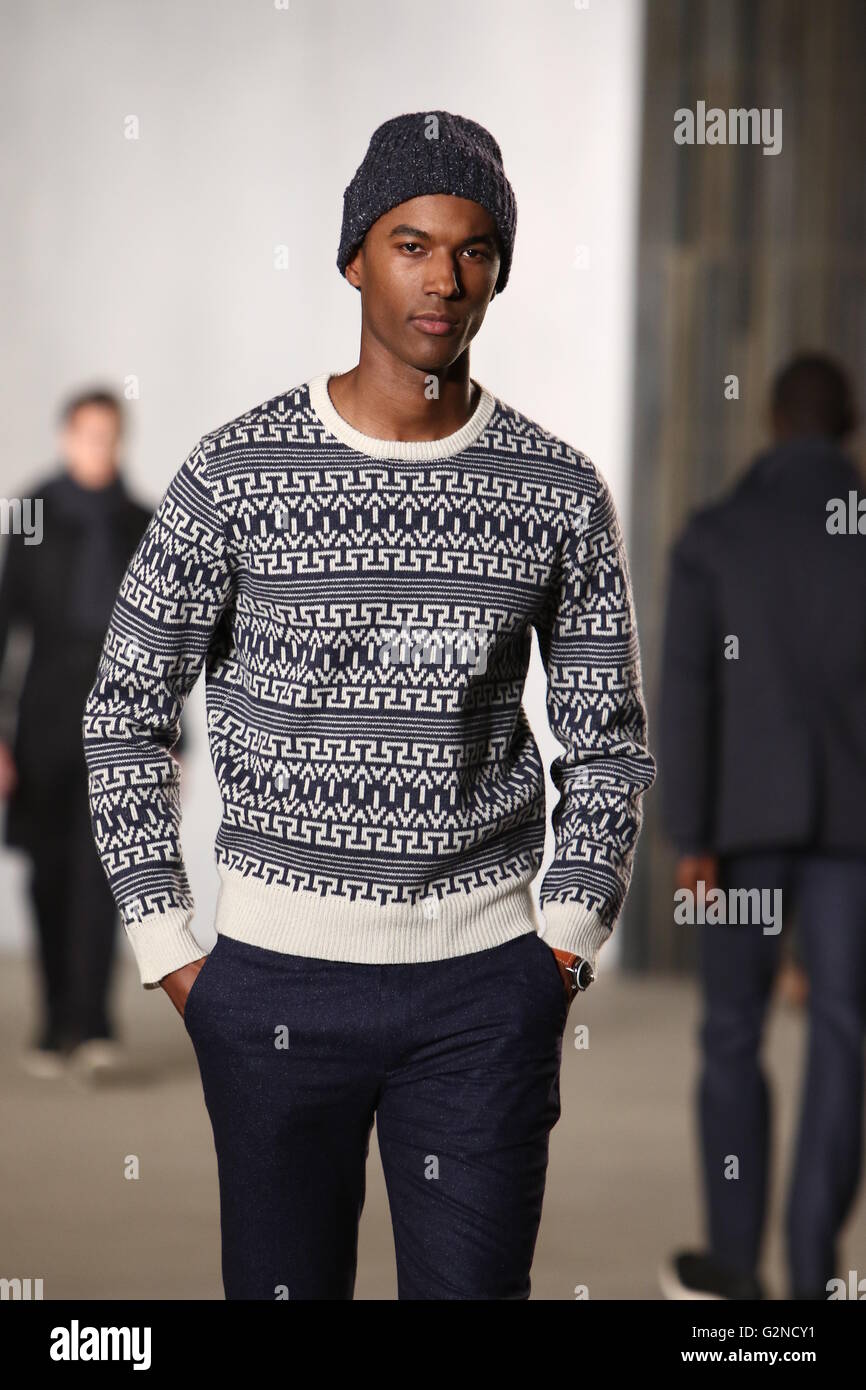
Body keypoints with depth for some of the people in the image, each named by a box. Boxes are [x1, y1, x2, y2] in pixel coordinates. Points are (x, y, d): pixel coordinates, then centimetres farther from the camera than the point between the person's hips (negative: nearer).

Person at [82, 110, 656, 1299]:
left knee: (475, 1288, 3)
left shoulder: (559, 492, 1)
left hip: (485, 981, 1)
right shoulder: (236, 474, -4)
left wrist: (567, 945, 1)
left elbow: (608, 742, 10)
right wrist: (170, 952, -1)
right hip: (277, 971, -1)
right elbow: (125, 718, 3)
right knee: (284, 1285, 8)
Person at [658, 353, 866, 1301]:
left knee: (733, 1032, 13)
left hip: (748, 812, -1)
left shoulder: (711, 535, -2)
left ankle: (735, 1263, 17)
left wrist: (689, 842, -9)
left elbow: (686, 692, -9)